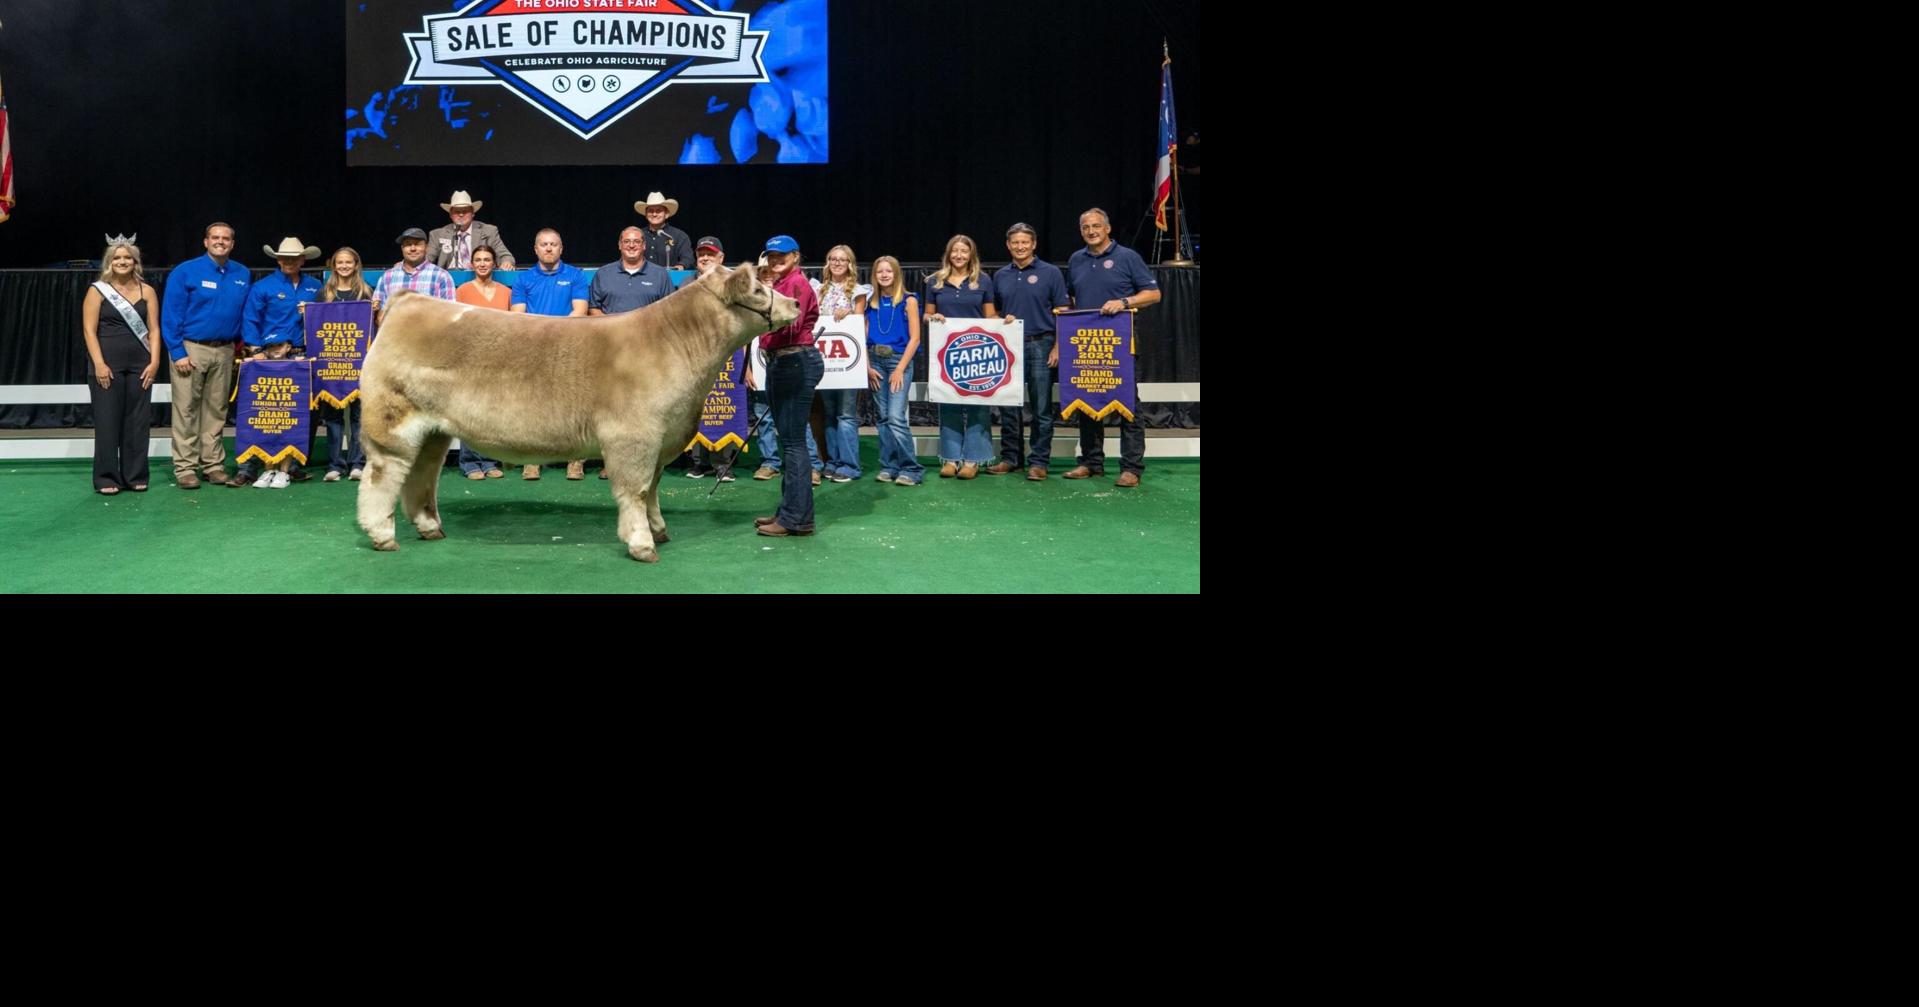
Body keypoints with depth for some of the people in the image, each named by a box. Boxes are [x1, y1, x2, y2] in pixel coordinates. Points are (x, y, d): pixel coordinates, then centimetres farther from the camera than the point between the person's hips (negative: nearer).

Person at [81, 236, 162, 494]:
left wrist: (154, 362, -5)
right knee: (107, 421, -1)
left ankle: (135, 477, 12)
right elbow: (89, 330, -3)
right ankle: (106, 479, 5)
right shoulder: (97, 290, 2)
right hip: (108, 364, -2)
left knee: (138, 421, 3)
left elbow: (154, 329, 6)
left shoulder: (146, 291, 9)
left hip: (140, 365, 2)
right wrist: (99, 364, -12)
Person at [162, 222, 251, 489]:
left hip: (225, 351, 4)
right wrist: (178, 352, -12)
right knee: (186, 410, -2)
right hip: (191, 348, -4)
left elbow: (247, 313, 13)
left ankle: (213, 464, 15)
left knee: (216, 410, 9)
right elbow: (170, 315, -5)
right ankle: (185, 468, 1)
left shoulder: (243, 275, 9)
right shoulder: (185, 272, -3)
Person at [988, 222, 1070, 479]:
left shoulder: (1050, 273, 0)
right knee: (1008, 407, 7)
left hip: (1040, 345, -4)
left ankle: (1039, 461, 4)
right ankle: (1010, 458, 16)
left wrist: (1057, 348, -9)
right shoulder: (1000, 276, 11)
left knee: (1041, 409, -1)